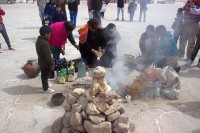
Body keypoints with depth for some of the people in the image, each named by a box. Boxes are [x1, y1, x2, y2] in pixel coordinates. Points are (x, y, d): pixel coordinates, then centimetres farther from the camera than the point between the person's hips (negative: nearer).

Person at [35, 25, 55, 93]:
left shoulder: (38, 40, 2)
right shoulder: (44, 43, -30)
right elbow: (47, 56, -27)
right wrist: (52, 64, -16)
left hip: (41, 62, 9)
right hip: (45, 63, -9)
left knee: (43, 75, 24)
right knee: (45, 76, 7)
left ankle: (45, 85, 43)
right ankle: (46, 88, 22)